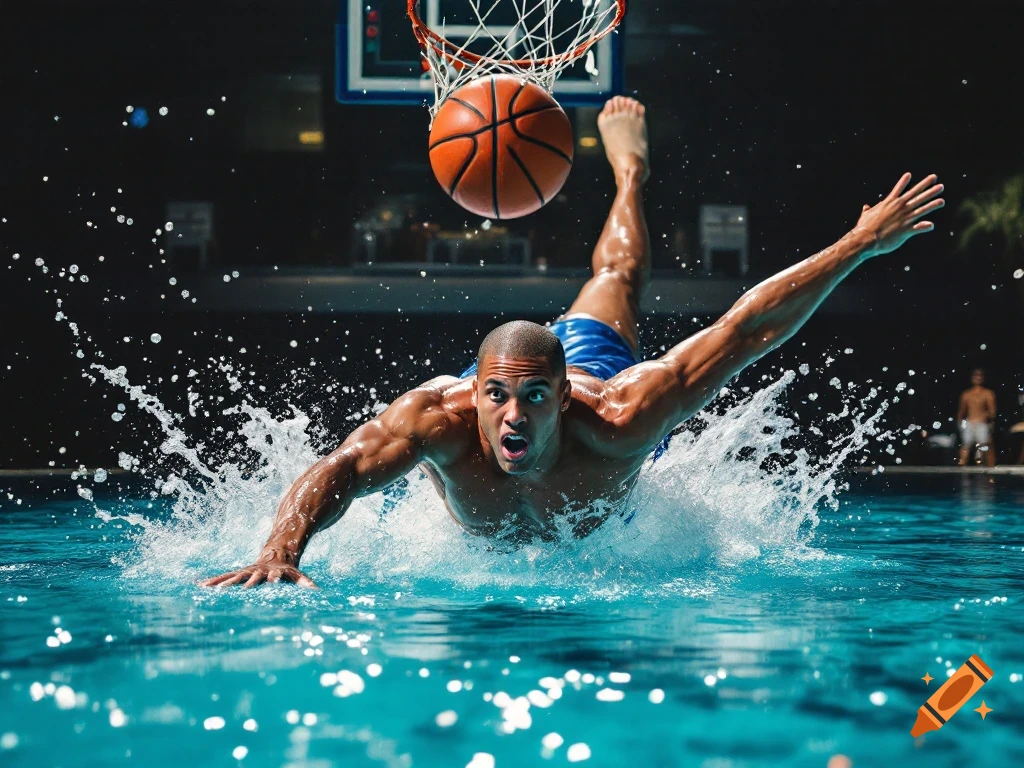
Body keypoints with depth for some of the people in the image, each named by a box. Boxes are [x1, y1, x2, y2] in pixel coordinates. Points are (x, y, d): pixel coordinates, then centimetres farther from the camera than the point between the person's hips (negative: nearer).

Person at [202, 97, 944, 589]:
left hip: (595, 366, 1)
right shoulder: (443, 416, -50)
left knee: (614, 286, 36)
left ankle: (630, 170, 65)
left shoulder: (617, 423, -51)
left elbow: (748, 329, -50)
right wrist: (281, 552, -79)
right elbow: (335, 471, -59)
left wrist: (863, 244, -51)